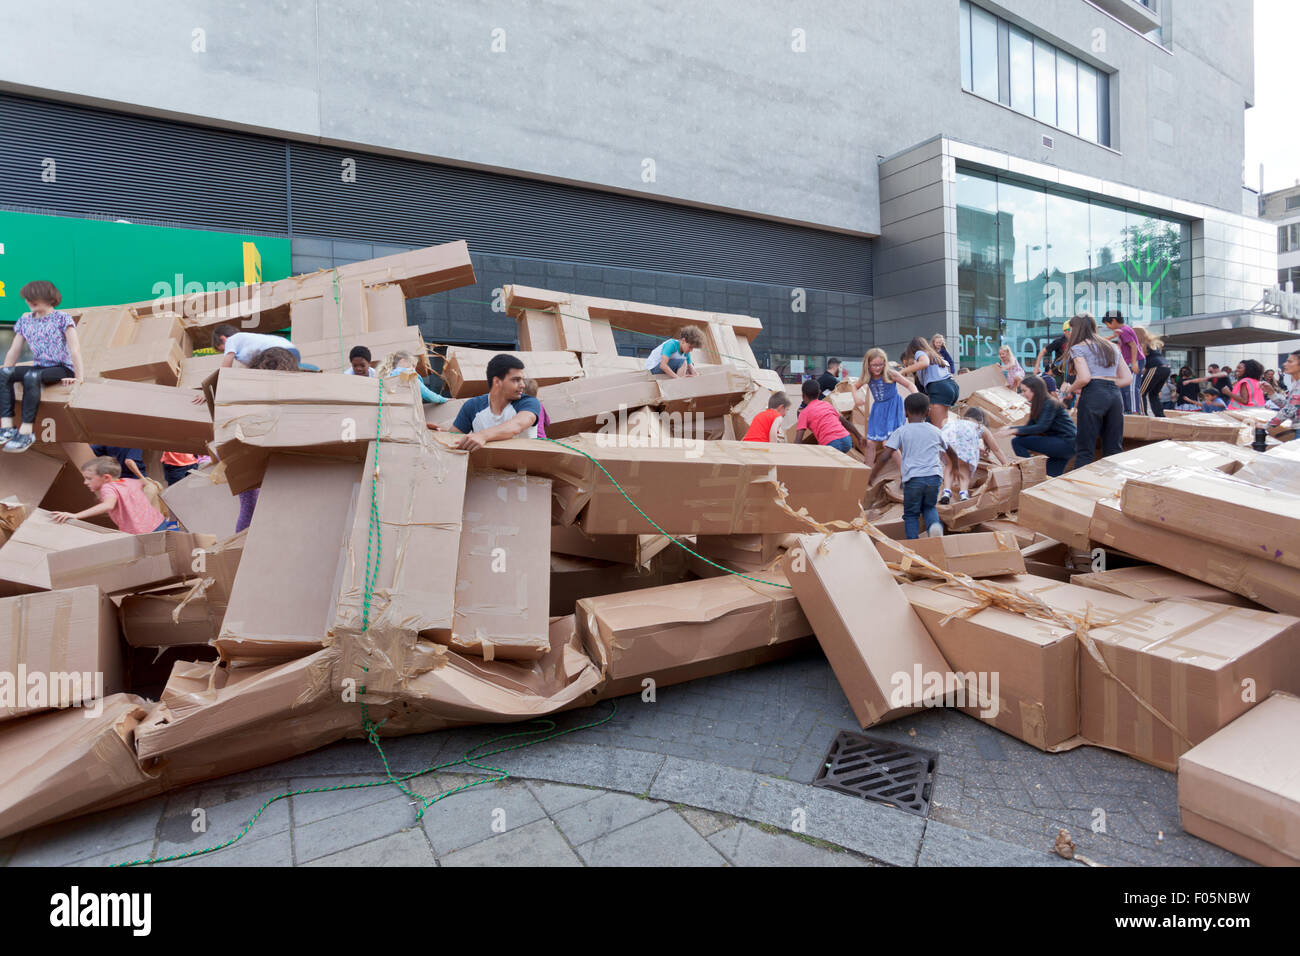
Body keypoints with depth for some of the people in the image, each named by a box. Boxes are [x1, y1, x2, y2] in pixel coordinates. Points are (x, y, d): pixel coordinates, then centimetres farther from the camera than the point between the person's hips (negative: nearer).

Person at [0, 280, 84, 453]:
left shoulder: (61, 318, -2)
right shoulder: (25, 320, 15)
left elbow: (75, 349, -11)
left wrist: (79, 377, -20)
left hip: (62, 369, -6)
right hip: (39, 367, 6)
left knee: (31, 376, -34)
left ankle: (26, 431, -35)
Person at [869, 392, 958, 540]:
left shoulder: (901, 431, 3)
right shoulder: (935, 431, 15)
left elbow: (885, 457, -4)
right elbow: (950, 452, 31)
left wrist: (872, 476, 6)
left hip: (913, 479, -3)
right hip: (934, 477, 3)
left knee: (911, 514, 12)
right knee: (929, 507, 24)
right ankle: (935, 525, -5)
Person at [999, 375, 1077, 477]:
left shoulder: (1049, 404, -15)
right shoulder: (1037, 405, 13)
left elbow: (1041, 427, -26)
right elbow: (1030, 426, 13)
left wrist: (1014, 431, -30)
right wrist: (1010, 428, -3)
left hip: (1066, 443, -10)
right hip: (1057, 443, 10)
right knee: (1051, 478, 13)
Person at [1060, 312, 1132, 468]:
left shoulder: (1078, 348, 4)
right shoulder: (1112, 347, 24)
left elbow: (1084, 378, -10)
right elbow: (1127, 379, 18)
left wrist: (1070, 390, 7)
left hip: (1093, 396, -6)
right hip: (1116, 396, 6)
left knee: (1085, 450, -6)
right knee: (1114, 450, 8)